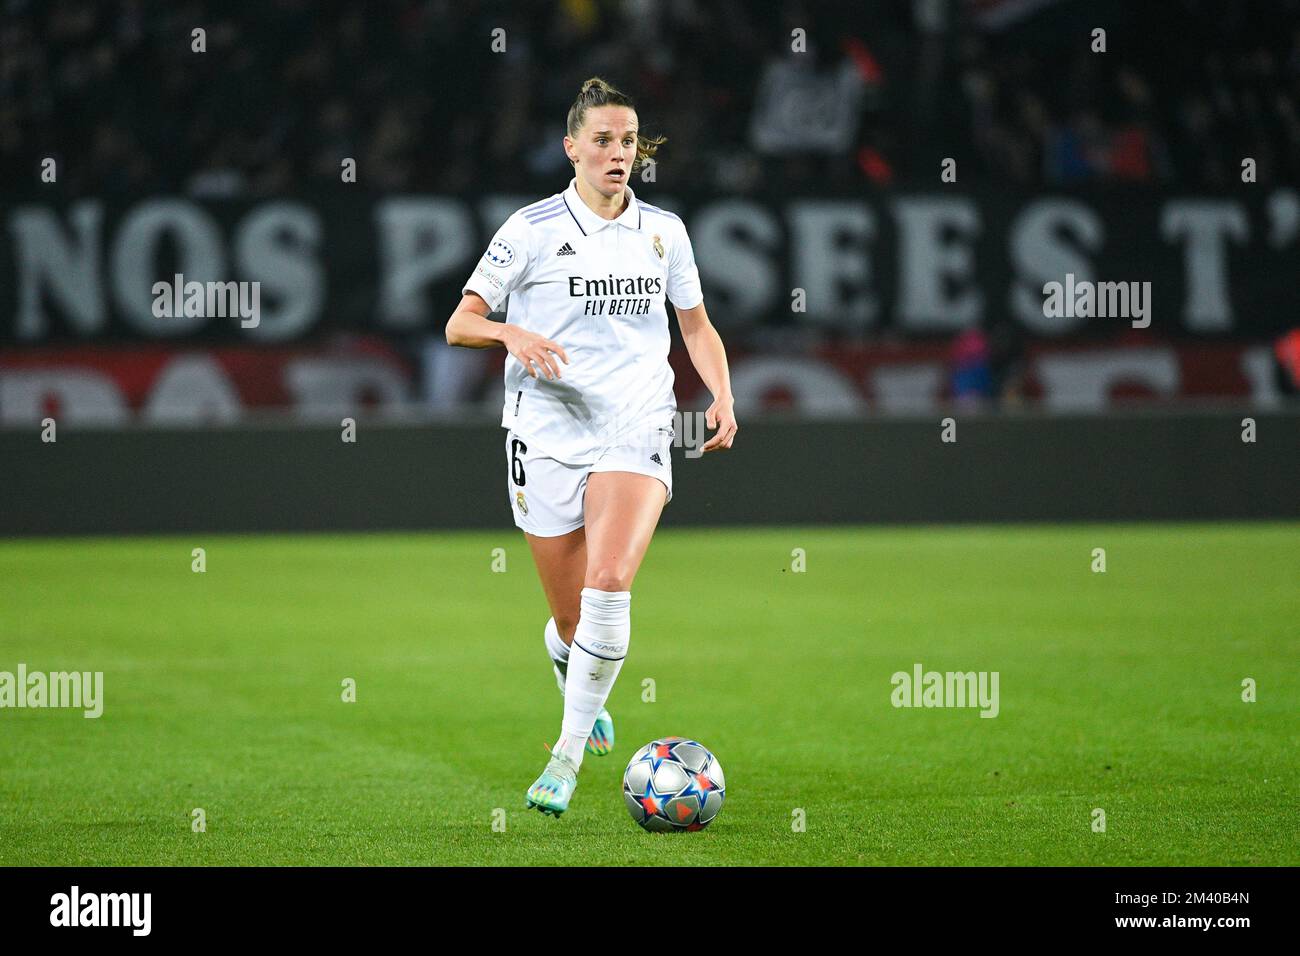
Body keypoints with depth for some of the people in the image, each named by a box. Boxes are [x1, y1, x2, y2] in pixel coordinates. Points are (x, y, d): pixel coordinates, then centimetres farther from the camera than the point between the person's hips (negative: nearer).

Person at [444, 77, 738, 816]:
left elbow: (697, 326, 20)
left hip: (637, 430, 1)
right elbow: (459, 324, -1)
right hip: (549, 431, -1)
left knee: (609, 584, -23)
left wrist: (723, 395, 4)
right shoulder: (532, 229, -1)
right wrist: (510, 333, -22)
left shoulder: (664, 230, 8)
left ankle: (569, 753, -14)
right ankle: (588, 706, 39)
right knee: (572, 622, 3)